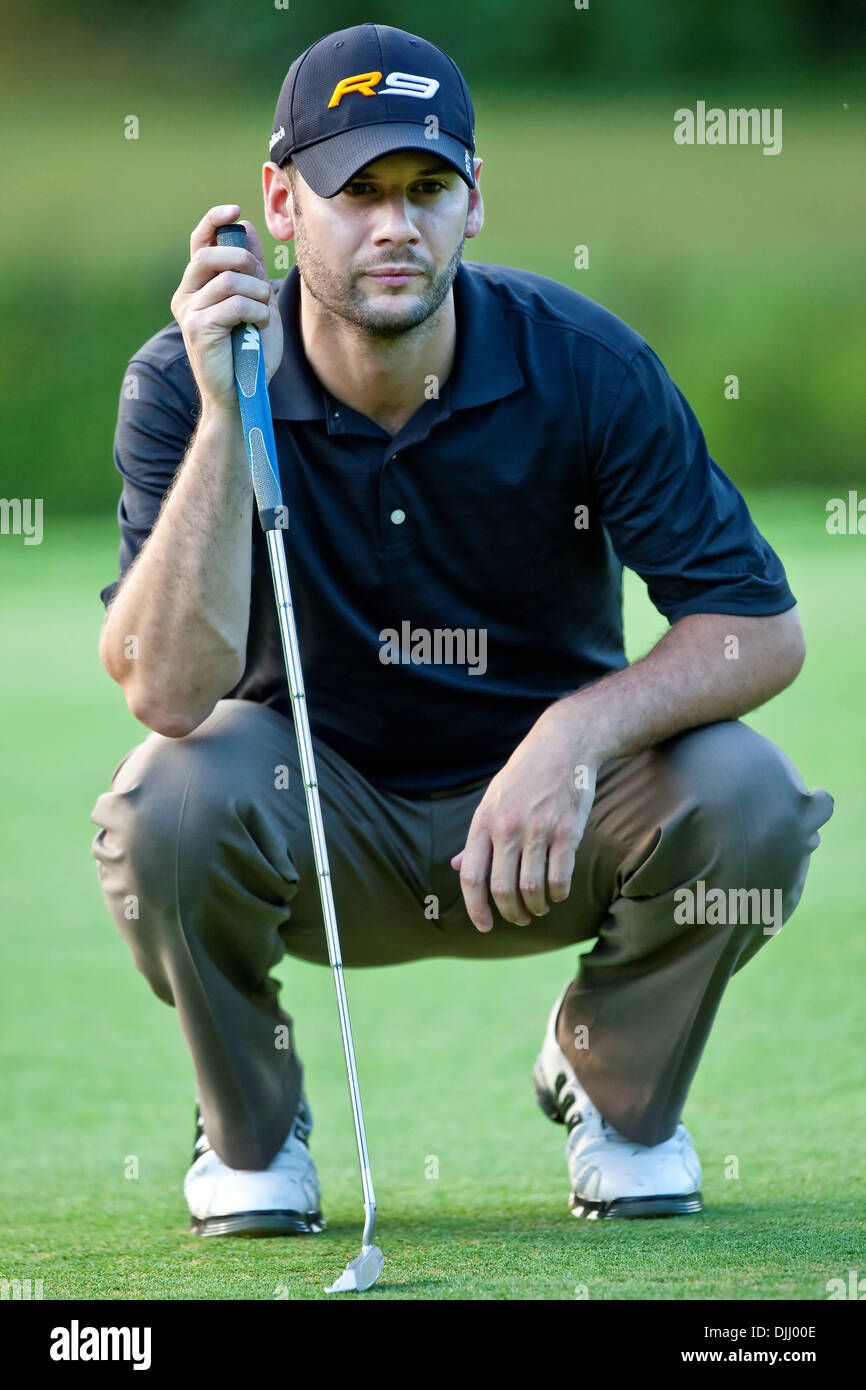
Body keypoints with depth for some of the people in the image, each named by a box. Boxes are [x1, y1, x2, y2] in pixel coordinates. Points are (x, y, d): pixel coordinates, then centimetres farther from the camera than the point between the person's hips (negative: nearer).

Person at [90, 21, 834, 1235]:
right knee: (167, 803, -33)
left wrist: (580, 733, -35)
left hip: (546, 818, 1)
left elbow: (761, 628, -17)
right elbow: (166, 690, -30)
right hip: (316, 817, -1)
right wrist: (225, 413, -39)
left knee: (742, 795, -28)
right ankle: (251, 1131, -1)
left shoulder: (583, 365, -16)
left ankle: (620, 1089, 4)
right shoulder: (183, 385, -18)